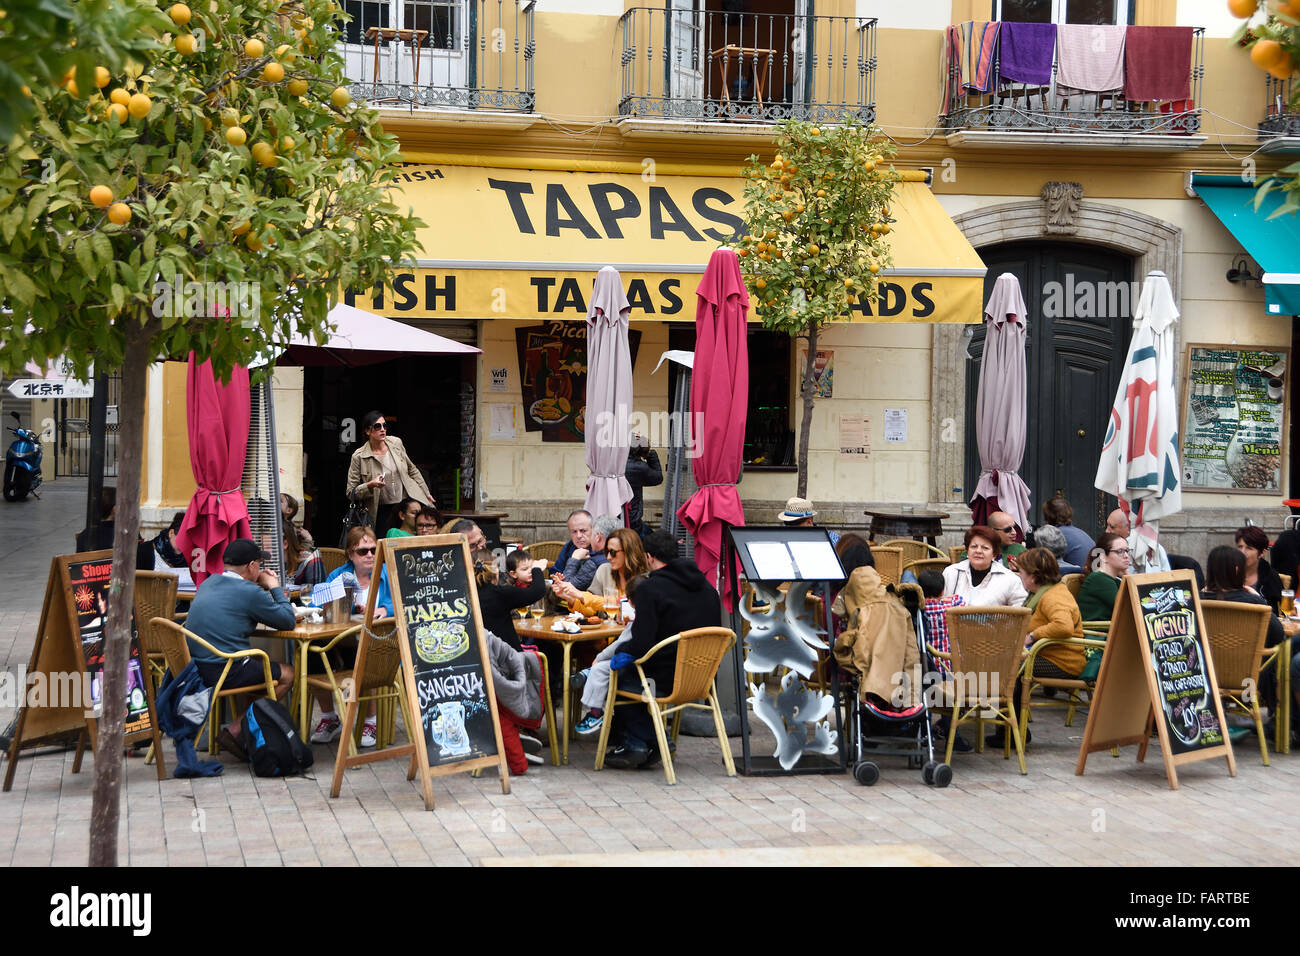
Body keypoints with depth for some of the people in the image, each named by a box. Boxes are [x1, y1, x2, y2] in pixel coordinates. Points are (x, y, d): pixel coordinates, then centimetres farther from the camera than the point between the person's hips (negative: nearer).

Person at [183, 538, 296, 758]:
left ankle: (237, 727, 13)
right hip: (222, 671, -9)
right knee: (287, 674, 9)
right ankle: (235, 730, 0)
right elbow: (288, 621, -3)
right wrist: (275, 588, 11)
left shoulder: (209, 583, 13)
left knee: (264, 668, 27)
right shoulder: (249, 592, -11)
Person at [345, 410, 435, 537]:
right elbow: (351, 493, -4)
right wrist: (370, 485, -22)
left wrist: (426, 494, 18)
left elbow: (412, 470, 18)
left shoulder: (396, 443, 4)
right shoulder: (359, 457, -7)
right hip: (383, 512, -3)